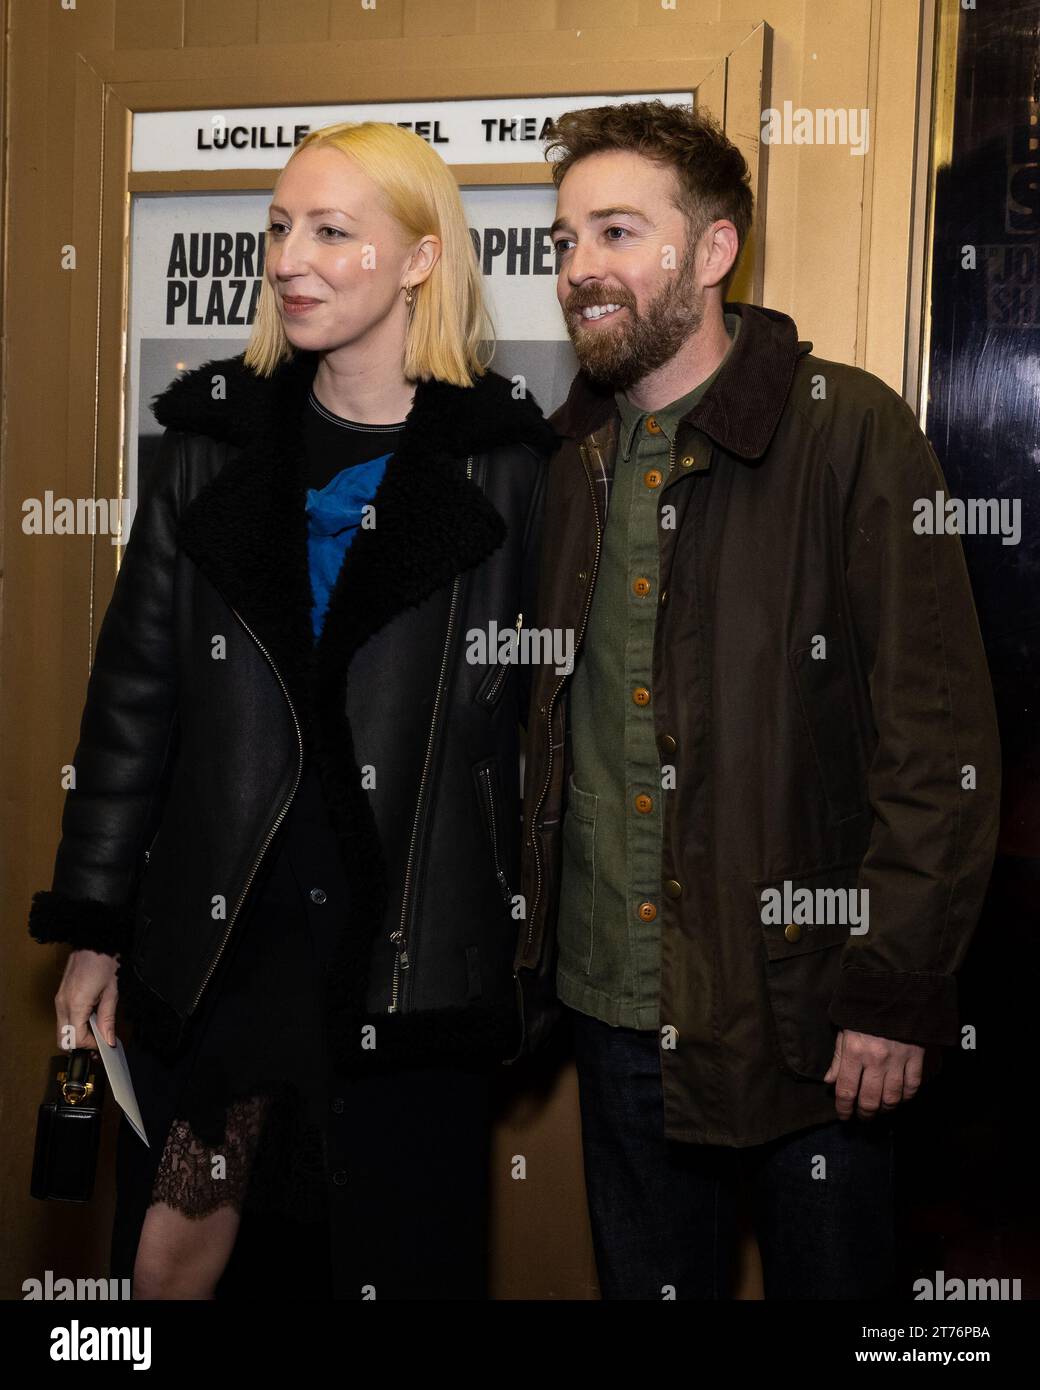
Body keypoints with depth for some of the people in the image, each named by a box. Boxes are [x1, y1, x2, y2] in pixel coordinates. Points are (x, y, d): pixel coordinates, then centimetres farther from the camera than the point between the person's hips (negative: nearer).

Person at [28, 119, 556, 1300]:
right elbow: (134, 691, 5)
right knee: (169, 1254, 10)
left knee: (397, 1259, 10)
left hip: (413, 947, -2)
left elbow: (540, 710, -1)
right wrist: (92, 925, 5)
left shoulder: (506, 464, -5)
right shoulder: (215, 438, 4)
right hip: (219, 931, 3)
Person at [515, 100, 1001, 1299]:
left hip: (804, 1016, -5)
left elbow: (943, 739, -14)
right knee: (645, 1284, 19)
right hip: (614, 1007, 5)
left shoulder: (847, 433, -11)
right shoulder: (576, 457, 8)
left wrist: (896, 988, -16)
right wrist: (533, 933, 9)